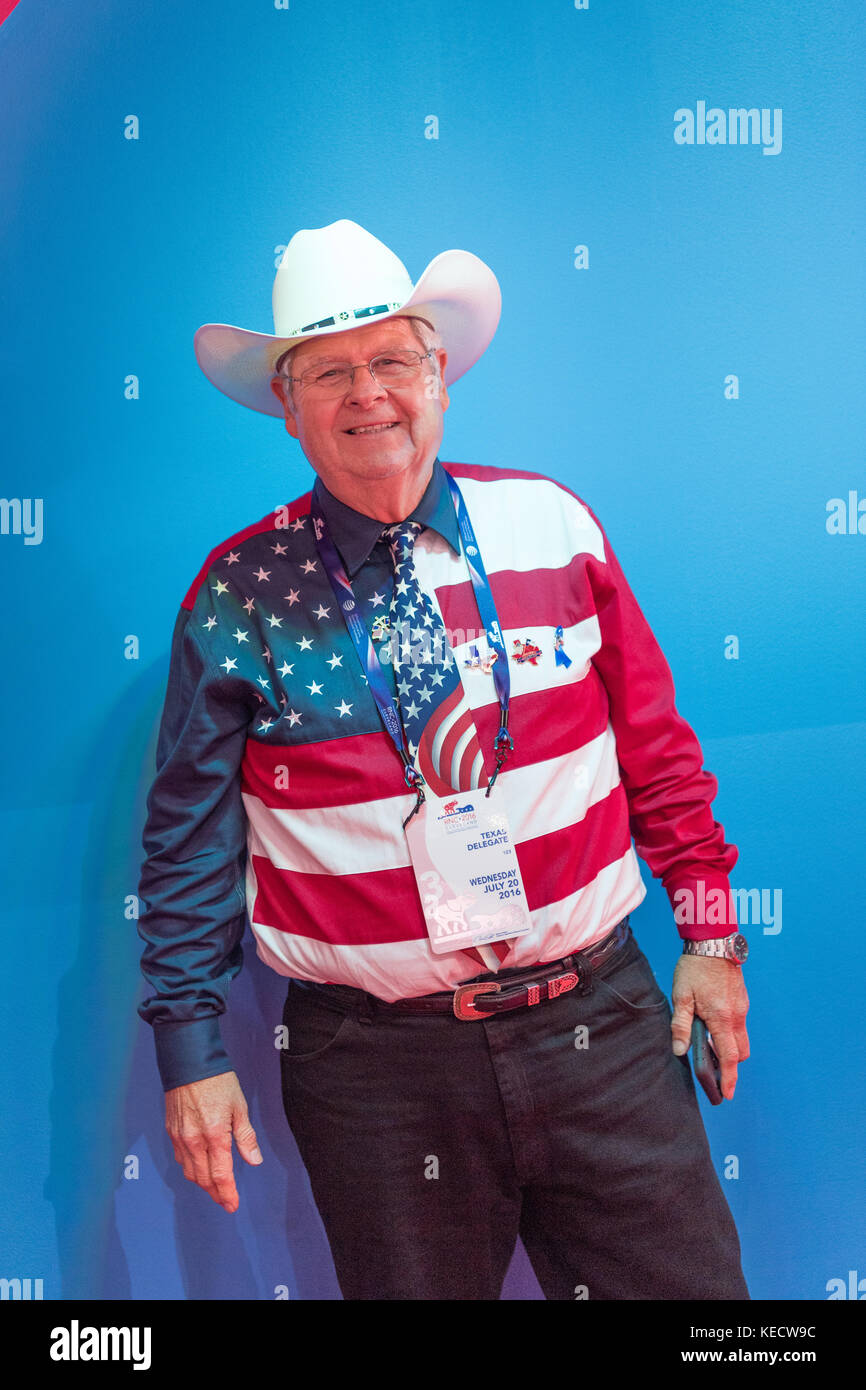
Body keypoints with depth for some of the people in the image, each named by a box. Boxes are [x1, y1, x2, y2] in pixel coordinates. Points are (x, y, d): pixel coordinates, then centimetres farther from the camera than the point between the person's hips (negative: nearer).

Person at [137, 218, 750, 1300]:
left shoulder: (551, 523, -1)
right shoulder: (238, 594, -4)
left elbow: (655, 739, 7)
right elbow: (189, 843, 2)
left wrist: (709, 931, 8)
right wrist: (190, 1050, 2)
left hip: (601, 1021, 2)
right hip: (376, 1064, -1)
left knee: (686, 1282, 11)